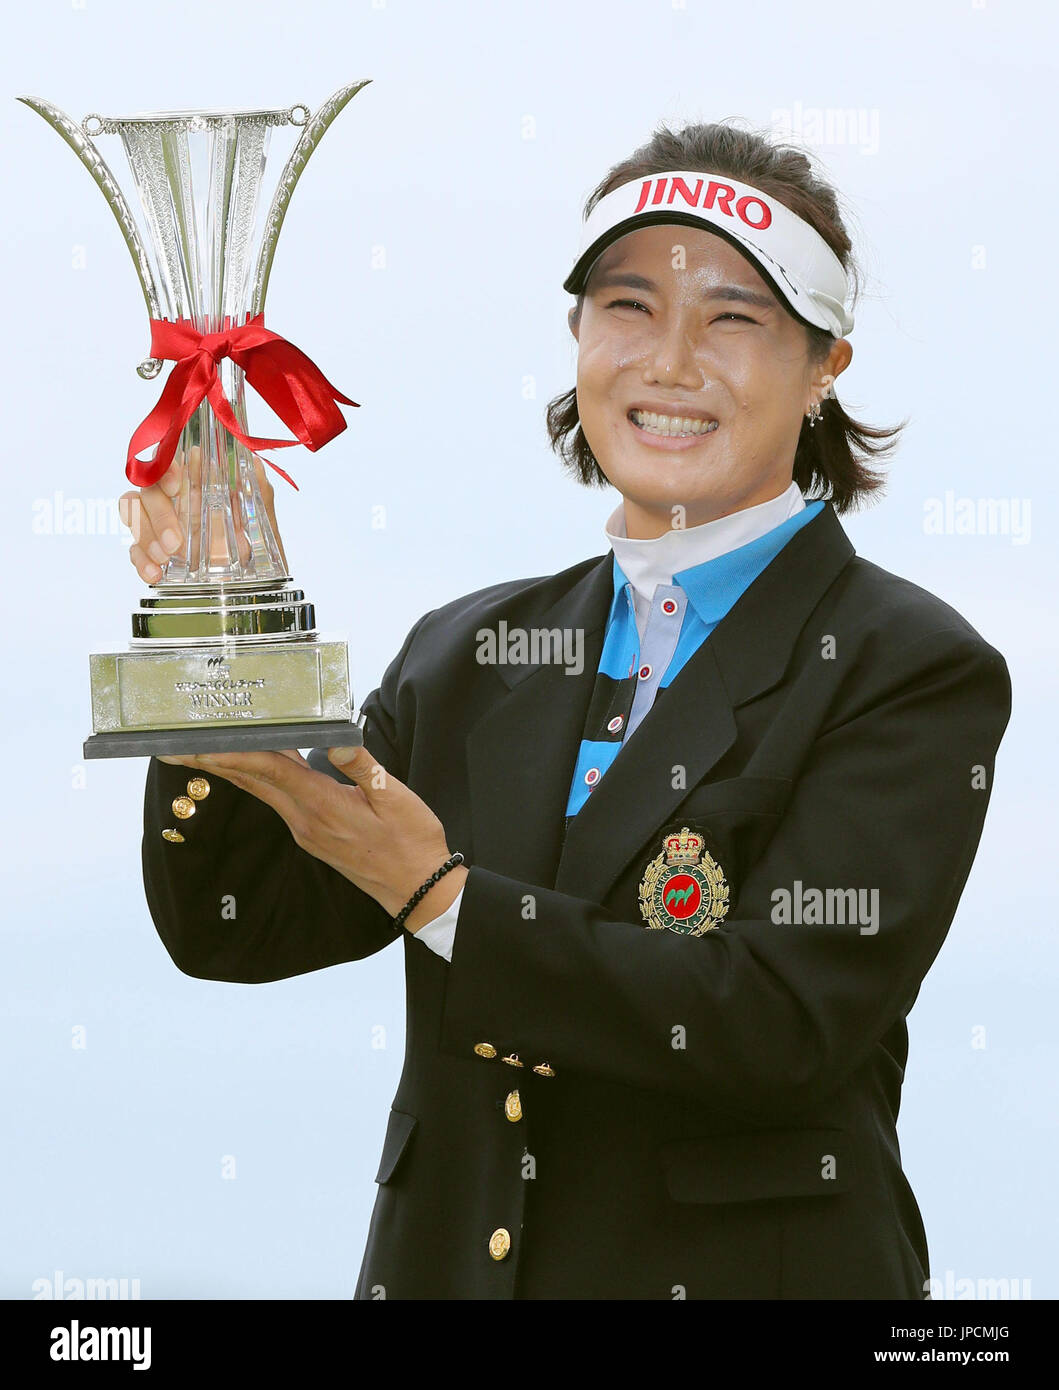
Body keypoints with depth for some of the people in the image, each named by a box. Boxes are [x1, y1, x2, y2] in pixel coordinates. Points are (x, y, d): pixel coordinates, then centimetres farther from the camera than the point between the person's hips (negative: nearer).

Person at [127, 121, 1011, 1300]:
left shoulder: (916, 673, -8)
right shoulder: (471, 652, 6)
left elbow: (784, 1020, -18)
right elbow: (235, 927, 1)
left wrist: (441, 900, -18)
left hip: (751, 1268, -4)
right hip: (446, 1259, 4)